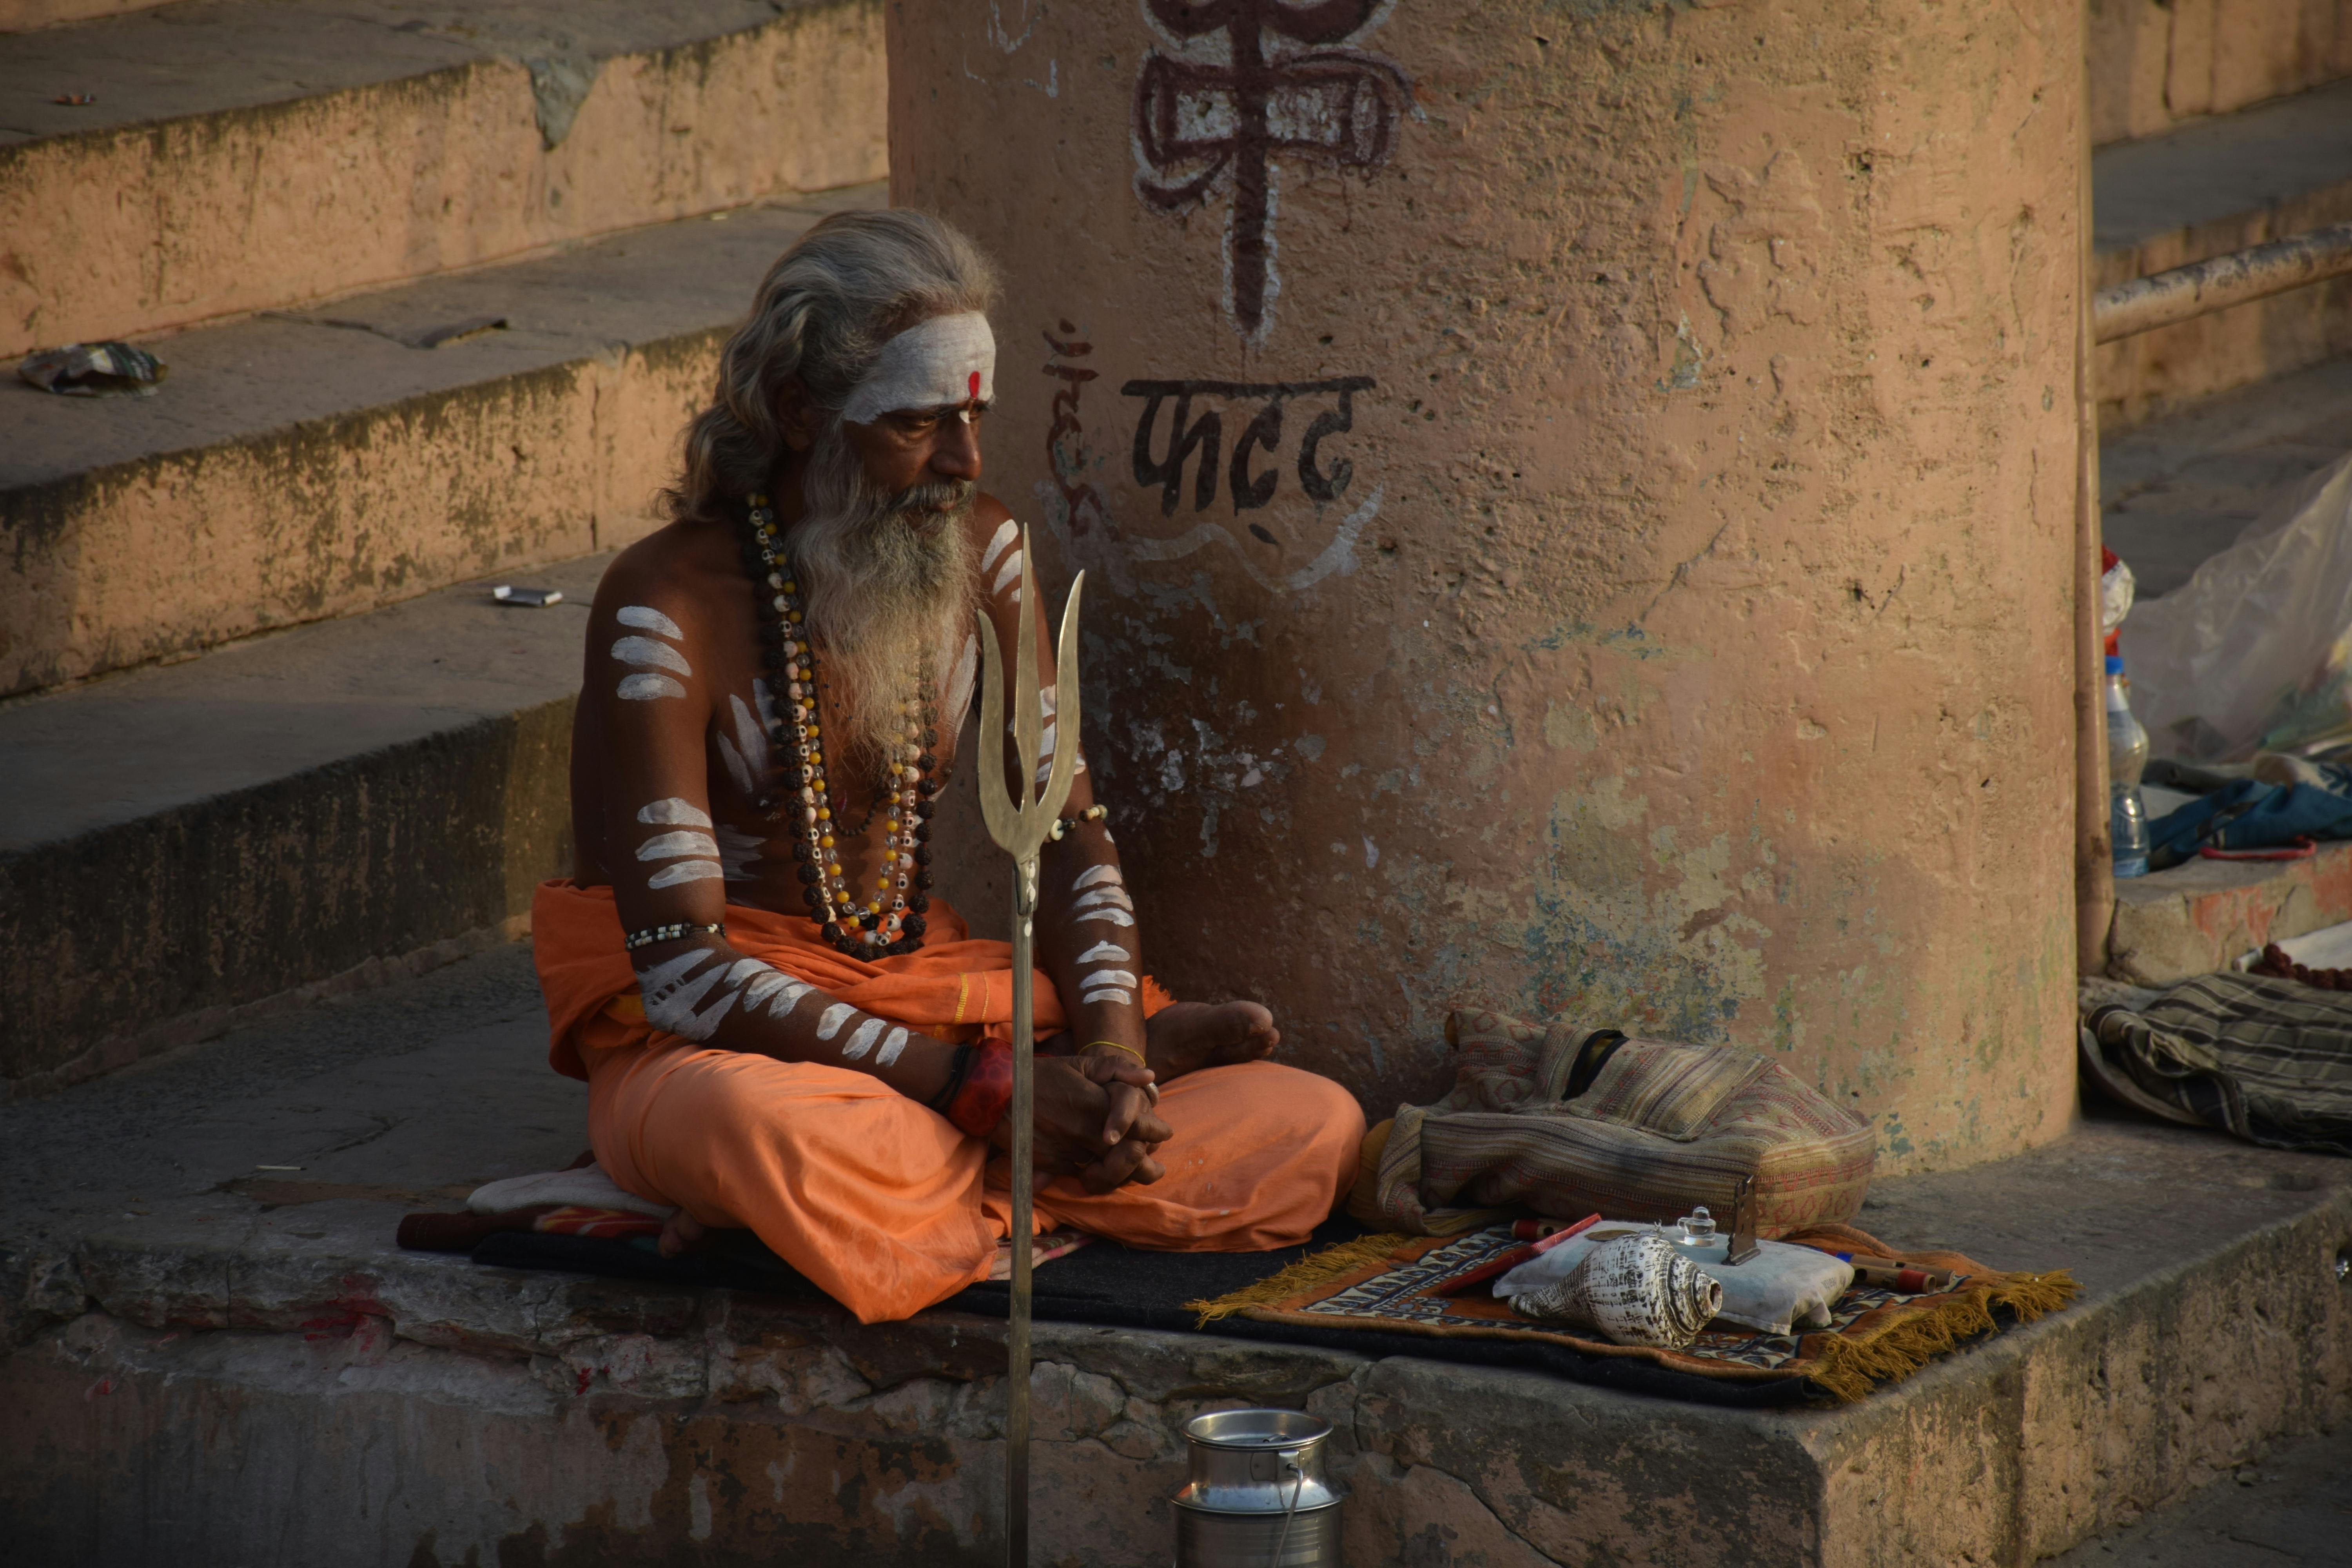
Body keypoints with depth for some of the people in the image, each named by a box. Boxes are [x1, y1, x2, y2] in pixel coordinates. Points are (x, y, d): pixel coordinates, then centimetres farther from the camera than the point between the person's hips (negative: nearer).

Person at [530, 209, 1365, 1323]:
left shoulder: (980, 551, 4)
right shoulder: (669, 607, -16)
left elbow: (1068, 836, 9)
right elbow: (681, 968, -21)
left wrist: (1108, 1050, -13)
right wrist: (982, 1087, -26)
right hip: (717, 1043, -6)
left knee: (1317, 1131, -15)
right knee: (765, 1132, -46)